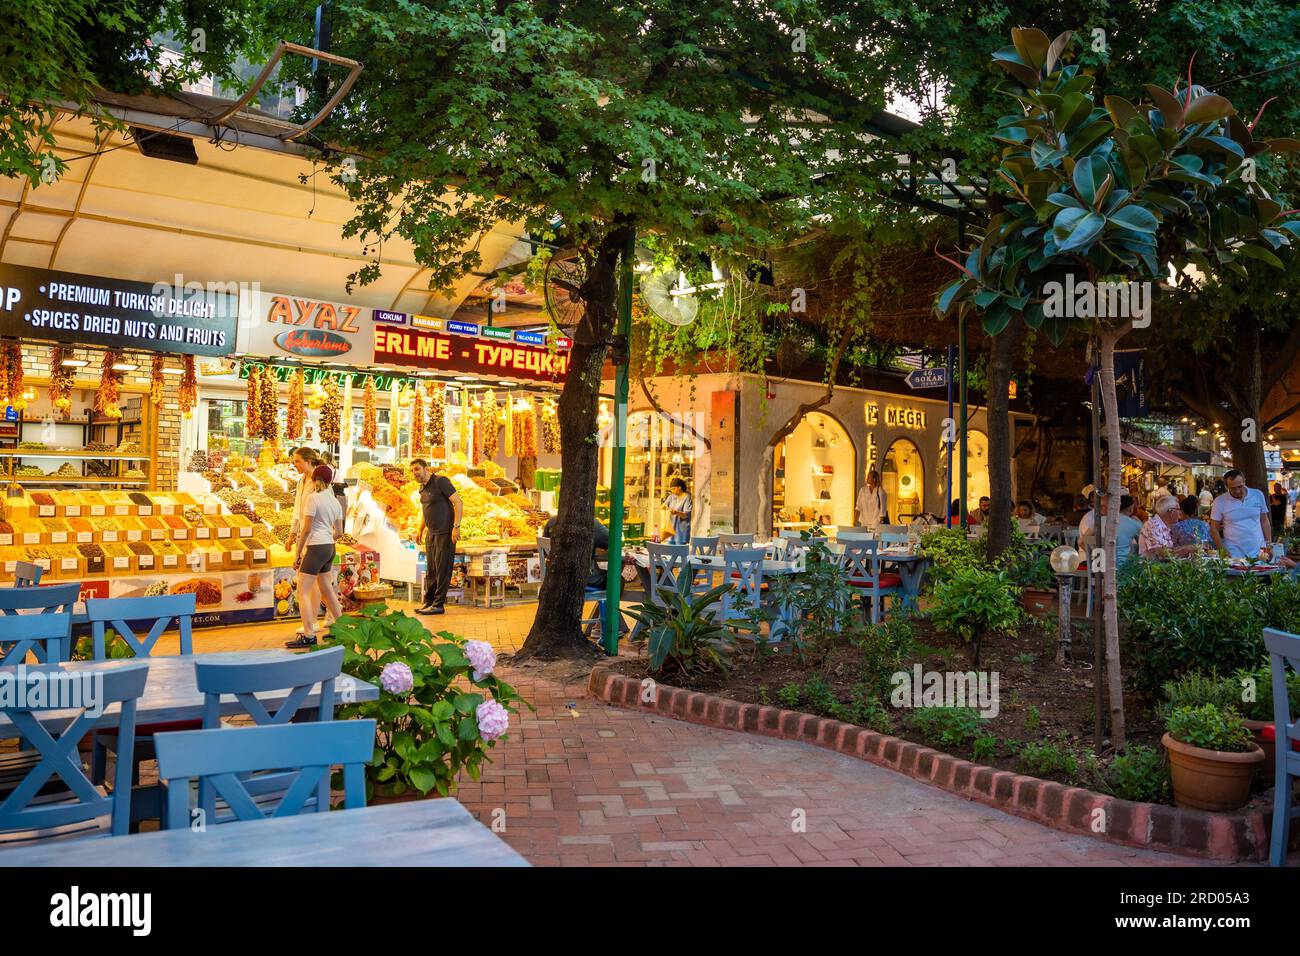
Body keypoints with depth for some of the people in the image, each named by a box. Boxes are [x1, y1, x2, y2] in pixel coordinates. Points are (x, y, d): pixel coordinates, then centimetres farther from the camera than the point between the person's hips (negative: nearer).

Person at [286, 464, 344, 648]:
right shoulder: (335, 501, 11)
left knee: (302, 591, -7)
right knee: (327, 590, 20)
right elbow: (339, 532, 14)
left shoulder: (313, 497, -10)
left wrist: (298, 552, -5)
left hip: (316, 548, -8)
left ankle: (309, 636, -13)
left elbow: (306, 529, -12)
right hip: (329, 548, 8)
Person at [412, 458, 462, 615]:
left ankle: (438, 605, 0)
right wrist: (420, 531, 25)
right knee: (430, 570, 12)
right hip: (431, 533, 9)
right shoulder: (422, 488, 14)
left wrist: (456, 526, -22)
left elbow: (458, 502, -16)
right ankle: (428, 602, 20)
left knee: (442, 569, -4)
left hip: (445, 533, -9)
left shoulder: (441, 481, -12)